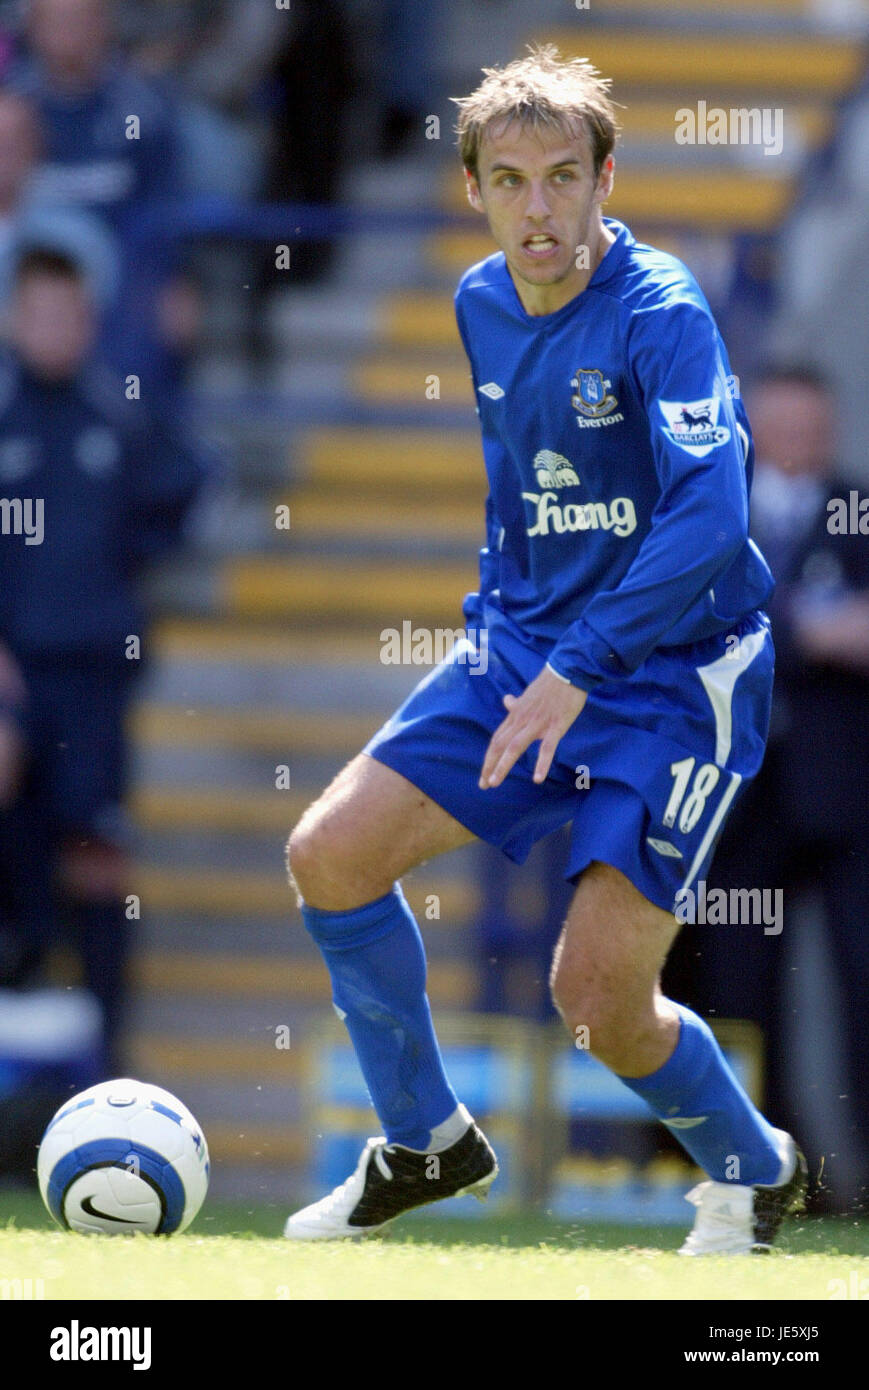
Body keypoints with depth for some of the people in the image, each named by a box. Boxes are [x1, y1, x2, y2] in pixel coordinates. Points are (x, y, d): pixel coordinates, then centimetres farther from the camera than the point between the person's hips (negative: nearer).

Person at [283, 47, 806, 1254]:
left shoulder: (661, 314, -20)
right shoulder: (482, 305, 4)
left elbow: (709, 514, -31)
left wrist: (577, 673, -31)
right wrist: (505, 601, 17)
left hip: (674, 672, -7)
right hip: (524, 647, 7)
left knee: (597, 996, -14)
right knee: (330, 854, -5)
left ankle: (755, 1172, 17)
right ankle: (426, 1145, 14)